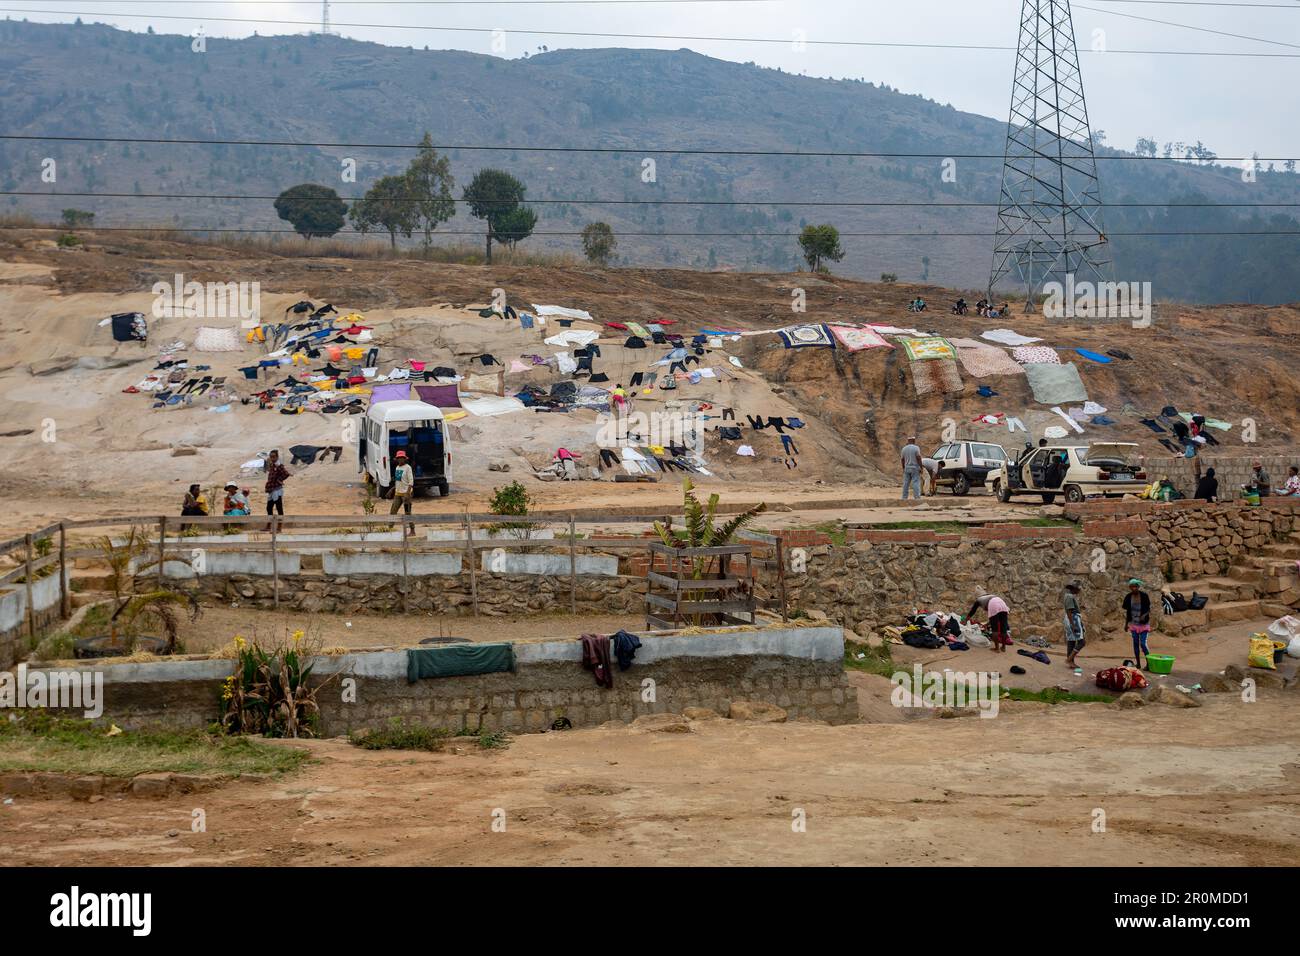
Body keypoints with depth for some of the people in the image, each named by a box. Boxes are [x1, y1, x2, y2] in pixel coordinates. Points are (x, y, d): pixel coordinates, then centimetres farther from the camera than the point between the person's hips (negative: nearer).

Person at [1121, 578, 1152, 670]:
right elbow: (1127, 611, 7)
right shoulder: (1128, 597, -2)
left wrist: (1145, 615, -24)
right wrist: (1126, 624, 8)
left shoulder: (1144, 596, -12)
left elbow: (1149, 609, -5)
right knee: (1135, 643, 8)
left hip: (1143, 624, -4)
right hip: (1133, 624, 4)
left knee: (1143, 644, -9)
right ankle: (1138, 663, 18)